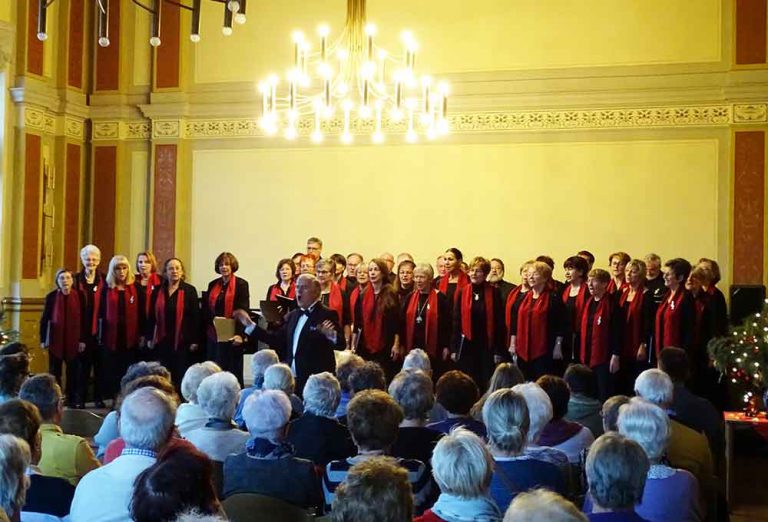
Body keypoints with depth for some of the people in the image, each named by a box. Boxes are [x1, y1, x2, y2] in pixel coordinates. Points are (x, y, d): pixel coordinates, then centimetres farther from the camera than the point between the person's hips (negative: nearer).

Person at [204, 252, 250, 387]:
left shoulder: (241, 284, -3)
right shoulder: (213, 285, 13)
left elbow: (243, 311, -10)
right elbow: (206, 309, 14)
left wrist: (239, 334, -20)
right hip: (213, 335, 5)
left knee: (232, 370, -1)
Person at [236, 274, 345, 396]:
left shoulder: (327, 315, -6)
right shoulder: (293, 315, 16)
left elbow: (341, 344, -13)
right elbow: (277, 340, 16)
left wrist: (331, 334, -36)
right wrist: (250, 325, 17)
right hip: (292, 379, 6)